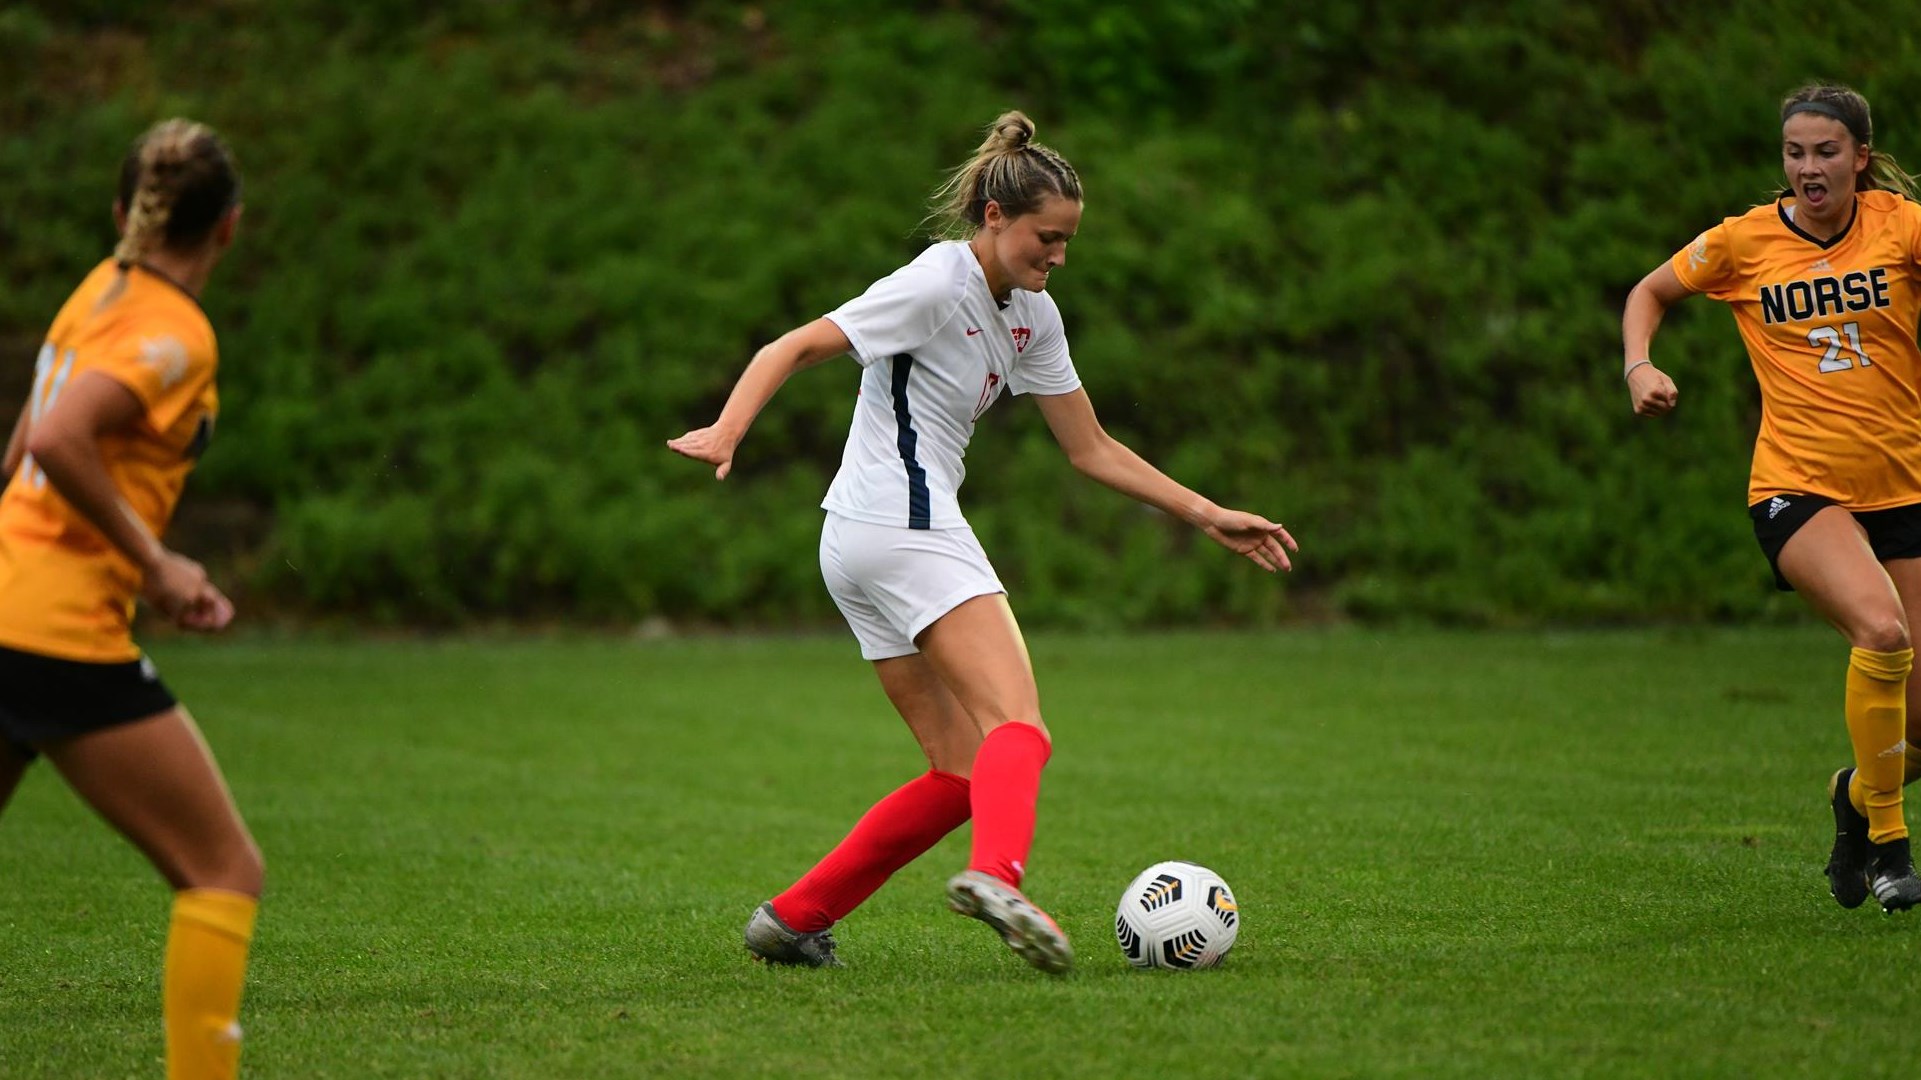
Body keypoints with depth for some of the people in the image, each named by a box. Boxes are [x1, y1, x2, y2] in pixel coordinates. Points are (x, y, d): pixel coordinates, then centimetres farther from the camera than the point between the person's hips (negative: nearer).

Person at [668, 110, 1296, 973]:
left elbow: (1091, 450, 20)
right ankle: (996, 875, -49)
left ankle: (793, 918, 7)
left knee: (961, 772, 6)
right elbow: (795, 347, -15)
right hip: (905, 523, -9)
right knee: (1018, 730, -23)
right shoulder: (937, 284, -10)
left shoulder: (1032, 316, 16)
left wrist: (1207, 516, 16)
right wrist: (726, 431, -31)